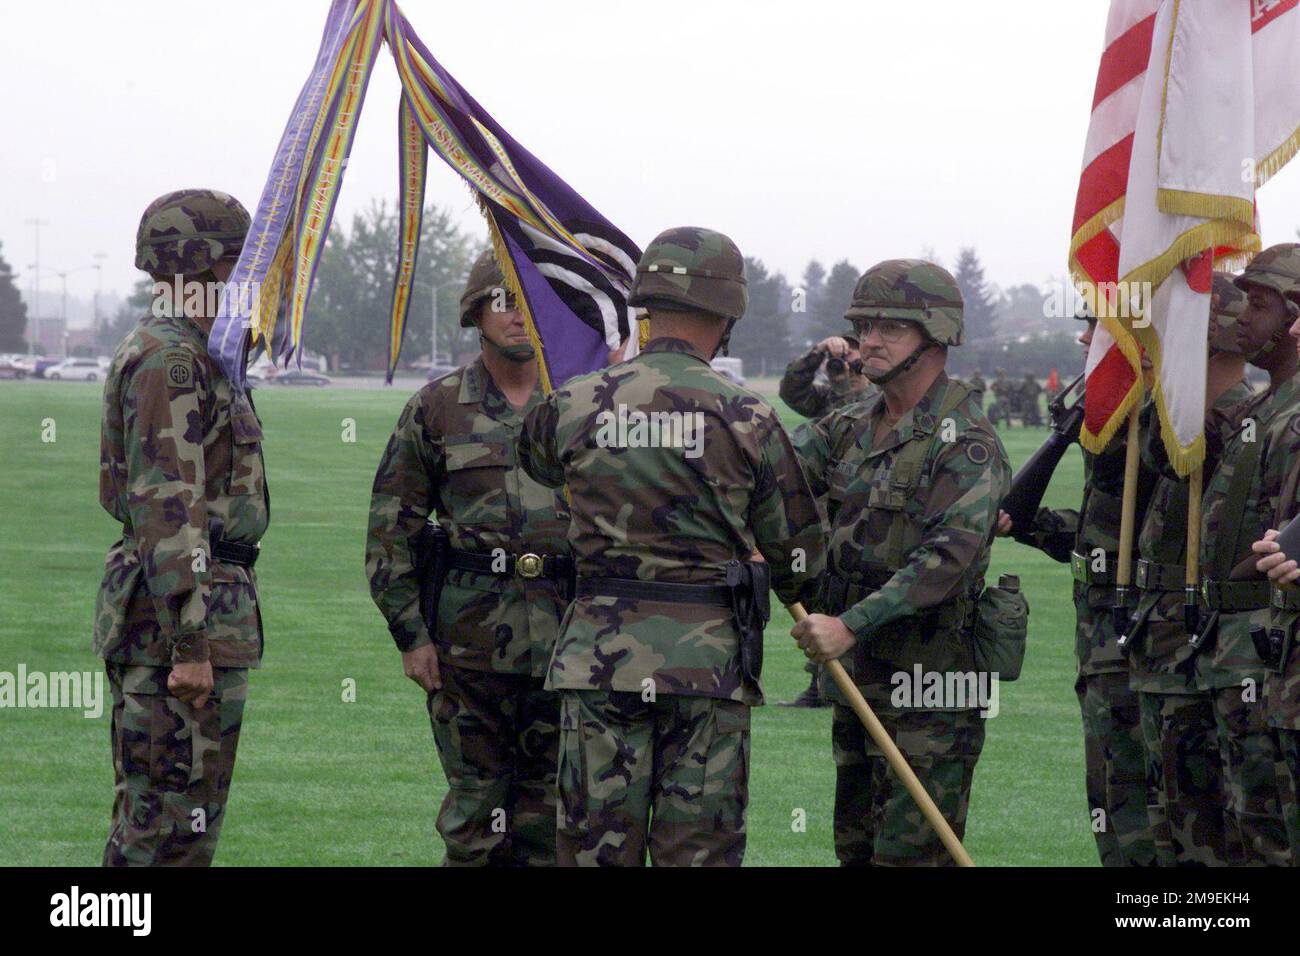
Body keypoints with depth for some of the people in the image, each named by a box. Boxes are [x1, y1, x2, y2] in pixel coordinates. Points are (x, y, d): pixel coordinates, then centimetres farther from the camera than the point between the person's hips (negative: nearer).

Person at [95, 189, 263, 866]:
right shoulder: (168, 359, -14)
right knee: (174, 817, -9)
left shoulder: (189, 355, 19)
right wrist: (192, 645, -24)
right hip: (185, 612, -11)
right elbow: (167, 508, -21)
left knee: (150, 815, 13)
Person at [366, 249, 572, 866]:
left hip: (564, 633, 2)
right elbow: (390, 530, 5)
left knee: (549, 806, 4)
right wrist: (410, 634, -2)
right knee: (476, 803, -1)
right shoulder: (437, 410, 5)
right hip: (470, 633, -2)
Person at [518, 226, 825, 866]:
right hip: (707, 659, -2)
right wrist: (810, 611, 26)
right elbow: (796, 549, 4)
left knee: (596, 845, 6)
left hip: (599, 652, 2)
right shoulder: (746, 418, -4)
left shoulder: (575, 405, 1)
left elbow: (535, 459, 25)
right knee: (698, 853, 3)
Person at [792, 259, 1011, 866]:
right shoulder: (851, 430, 13)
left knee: (911, 854, -7)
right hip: (856, 678, 8)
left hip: (929, 683, -8)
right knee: (856, 846, 14)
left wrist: (852, 624, -30)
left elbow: (946, 558, -23)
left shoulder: (966, 444, -12)